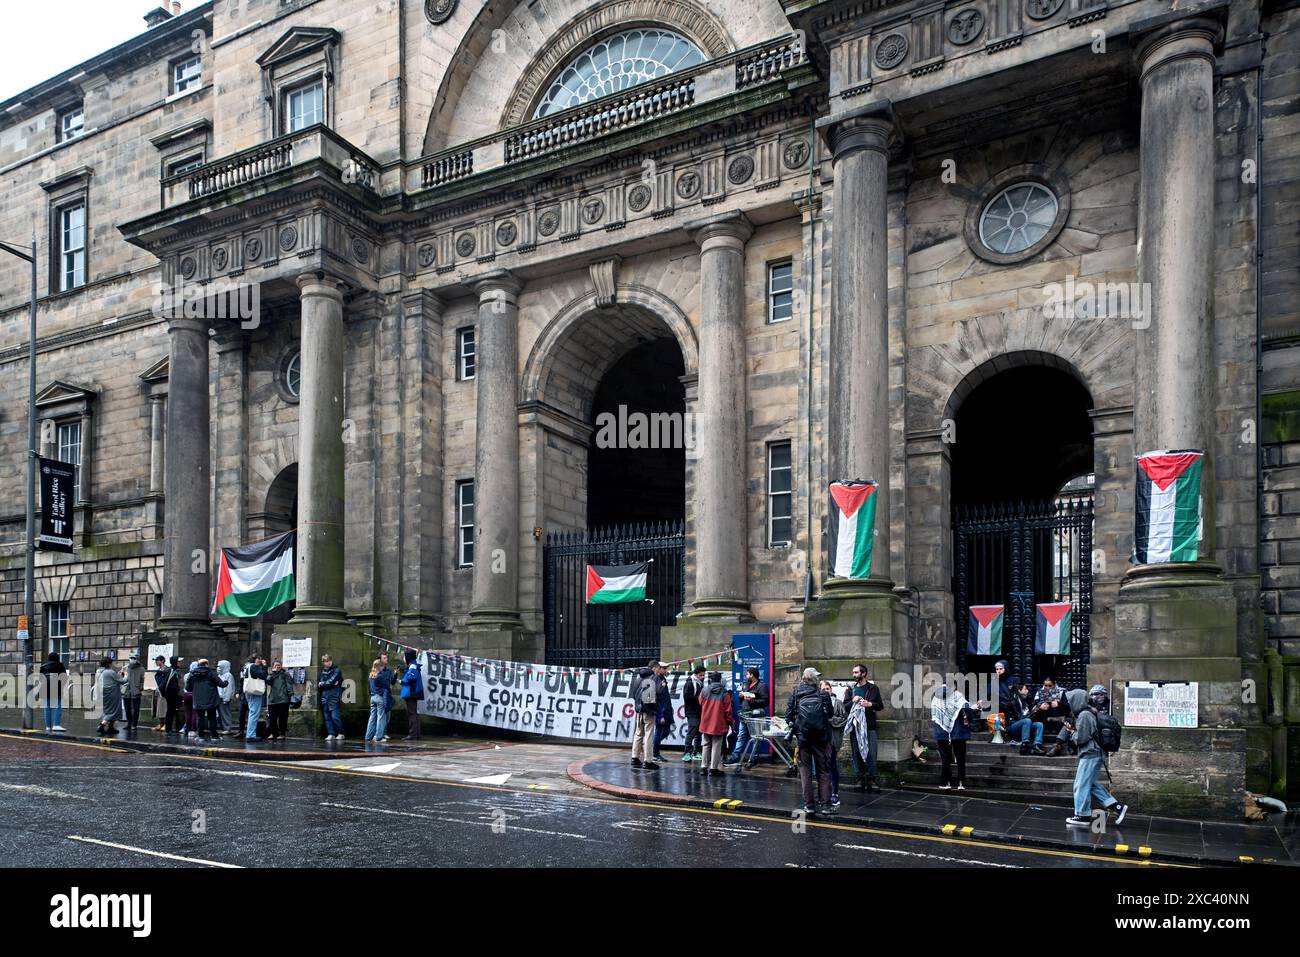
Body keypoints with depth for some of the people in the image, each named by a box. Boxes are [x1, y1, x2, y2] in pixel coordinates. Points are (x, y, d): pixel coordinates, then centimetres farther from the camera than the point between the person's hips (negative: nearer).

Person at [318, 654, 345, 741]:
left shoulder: (337, 670, -1)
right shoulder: (323, 671, 16)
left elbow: (331, 681, -11)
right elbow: (320, 684, 6)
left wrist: (322, 684, 3)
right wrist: (329, 684, -8)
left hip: (334, 697, -6)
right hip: (325, 697, 6)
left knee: (335, 717, -11)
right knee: (327, 717, 4)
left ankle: (340, 733, 0)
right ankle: (330, 734, 11)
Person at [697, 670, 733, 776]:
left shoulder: (704, 691, -4)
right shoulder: (725, 694, -11)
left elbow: (700, 704, 13)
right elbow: (728, 710, -7)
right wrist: (730, 721, 6)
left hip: (706, 724, 3)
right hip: (719, 724, -3)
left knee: (706, 745, 15)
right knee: (716, 746, 4)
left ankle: (704, 766, 15)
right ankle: (713, 768, 2)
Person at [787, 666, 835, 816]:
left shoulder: (796, 693, -1)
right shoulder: (822, 694, -4)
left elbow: (788, 713, -1)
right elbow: (831, 713, 5)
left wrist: (793, 725, 16)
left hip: (803, 735, 1)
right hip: (821, 736, -1)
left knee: (805, 769, 7)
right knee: (823, 770, 8)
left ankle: (809, 805, 5)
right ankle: (825, 804, 5)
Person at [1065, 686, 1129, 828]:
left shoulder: (1084, 715, -18)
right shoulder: (1092, 713, 12)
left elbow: (1081, 738, -19)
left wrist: (1072, 733, 1)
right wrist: (1074, 729, 6)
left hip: (1090, 755, -10)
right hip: (1097, 753, 10)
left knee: (1081, 785, -1)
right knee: (1092, 784, 18)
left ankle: (1082, 816, 6)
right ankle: (1117, 807, 18)